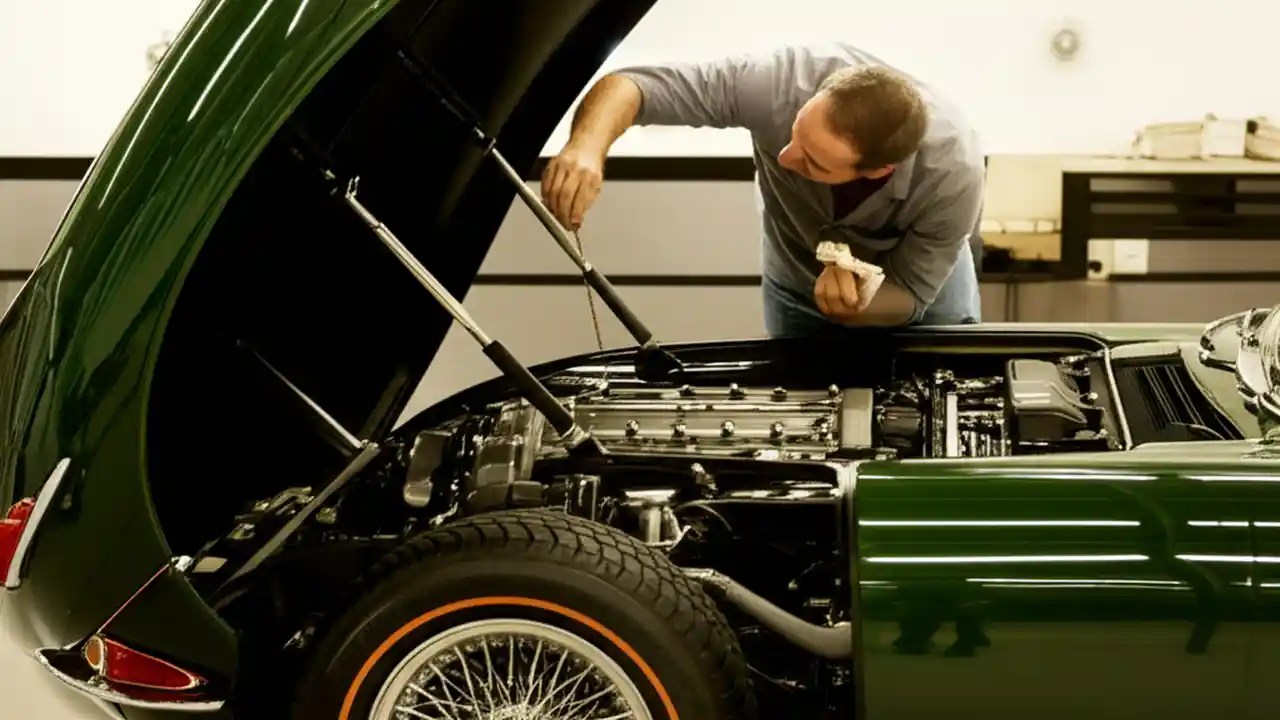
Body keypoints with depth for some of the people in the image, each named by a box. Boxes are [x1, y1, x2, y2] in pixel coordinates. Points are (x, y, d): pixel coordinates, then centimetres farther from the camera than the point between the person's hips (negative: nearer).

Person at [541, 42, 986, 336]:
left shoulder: (954, 173, -40)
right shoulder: (782, 80, -42)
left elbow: (911, 297, -26)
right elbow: (631, 85, -39)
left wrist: (853, 307, -49)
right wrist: (588, 145, -61)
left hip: (909, 280, -1)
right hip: (795, 279, 1)